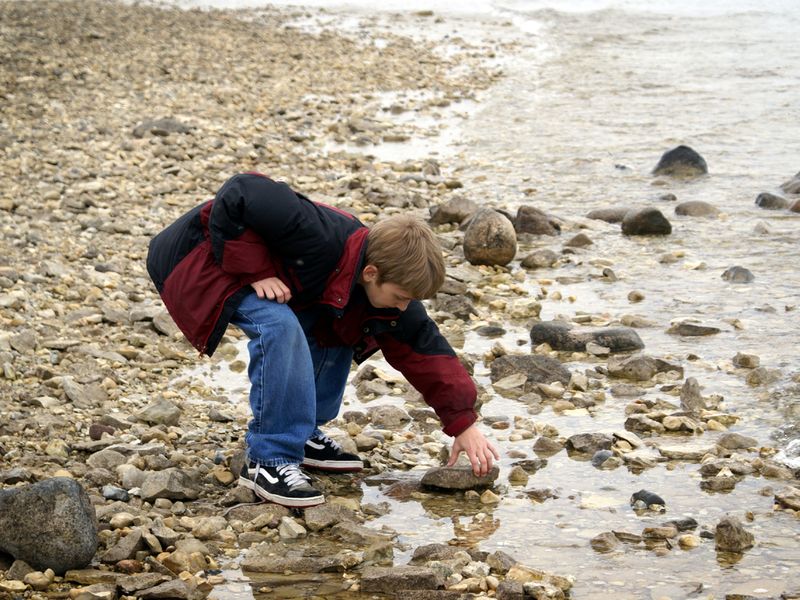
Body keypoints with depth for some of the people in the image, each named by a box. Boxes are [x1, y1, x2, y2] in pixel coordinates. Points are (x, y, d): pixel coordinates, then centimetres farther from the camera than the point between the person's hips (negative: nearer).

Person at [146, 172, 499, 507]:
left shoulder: (389, 287, -8)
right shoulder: (320, 239, -35)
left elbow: (426, 349, -1)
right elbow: (239, 196, -35)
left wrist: (464, 425, -3)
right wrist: (253, 271, -31)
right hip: (198, 258, -9)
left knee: (336, 326, 4)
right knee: (279, 325, -30)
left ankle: (301, 433, 13)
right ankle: (269, 461, -22)